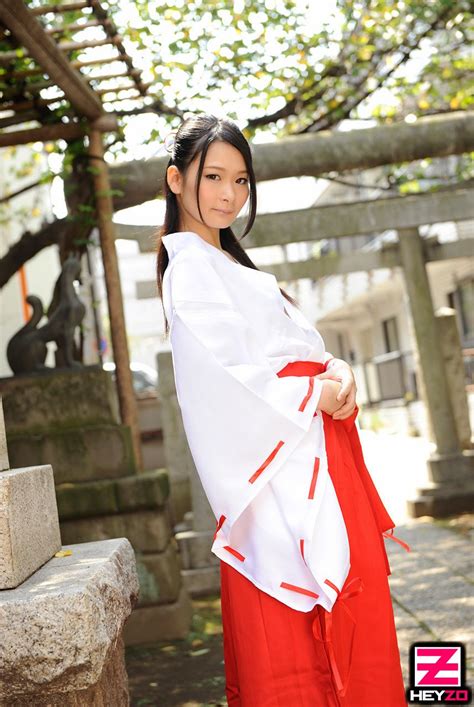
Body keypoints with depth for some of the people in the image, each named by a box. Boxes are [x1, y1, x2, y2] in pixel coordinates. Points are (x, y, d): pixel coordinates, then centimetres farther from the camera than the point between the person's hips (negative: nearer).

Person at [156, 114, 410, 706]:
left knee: (356, 589, 12)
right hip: (282, 462, -9)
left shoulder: (229, 265, 20)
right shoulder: (192, 269, -10)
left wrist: (337, 370, -1)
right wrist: (316, 393, -13)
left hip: (312, 452, 9)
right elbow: (226, 380, -19)